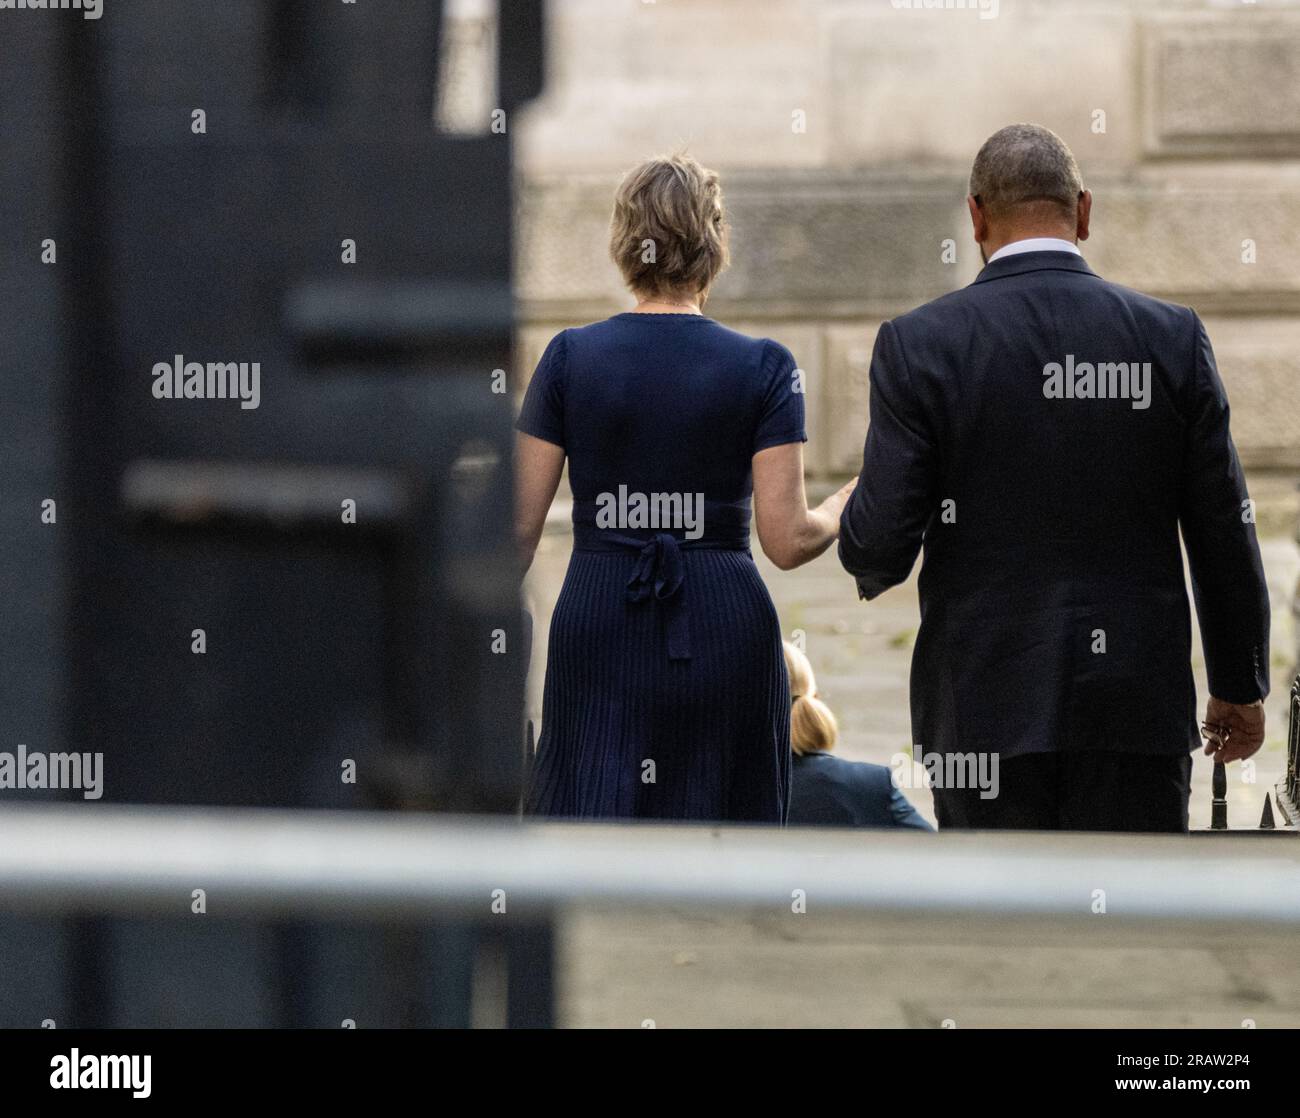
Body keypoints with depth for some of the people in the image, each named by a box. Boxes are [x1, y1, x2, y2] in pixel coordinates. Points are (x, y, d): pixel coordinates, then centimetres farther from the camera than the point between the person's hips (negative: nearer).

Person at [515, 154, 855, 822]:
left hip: (598, 630, 0)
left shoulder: (570, 359, 0)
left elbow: (518, 530, 0)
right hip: (722, 636, 0)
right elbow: (788, 540, -6)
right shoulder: (763, 368, -3)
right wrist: (849, 504, 14)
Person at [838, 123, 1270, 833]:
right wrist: (1241, 687, 14)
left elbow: (879, 540, -8)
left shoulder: (919, 344, -5)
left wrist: (870, 567, 17)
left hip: (988, 702, -1)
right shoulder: (1172, 337, 0)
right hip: (1140, 705, 1)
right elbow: (1225, 535, 3)